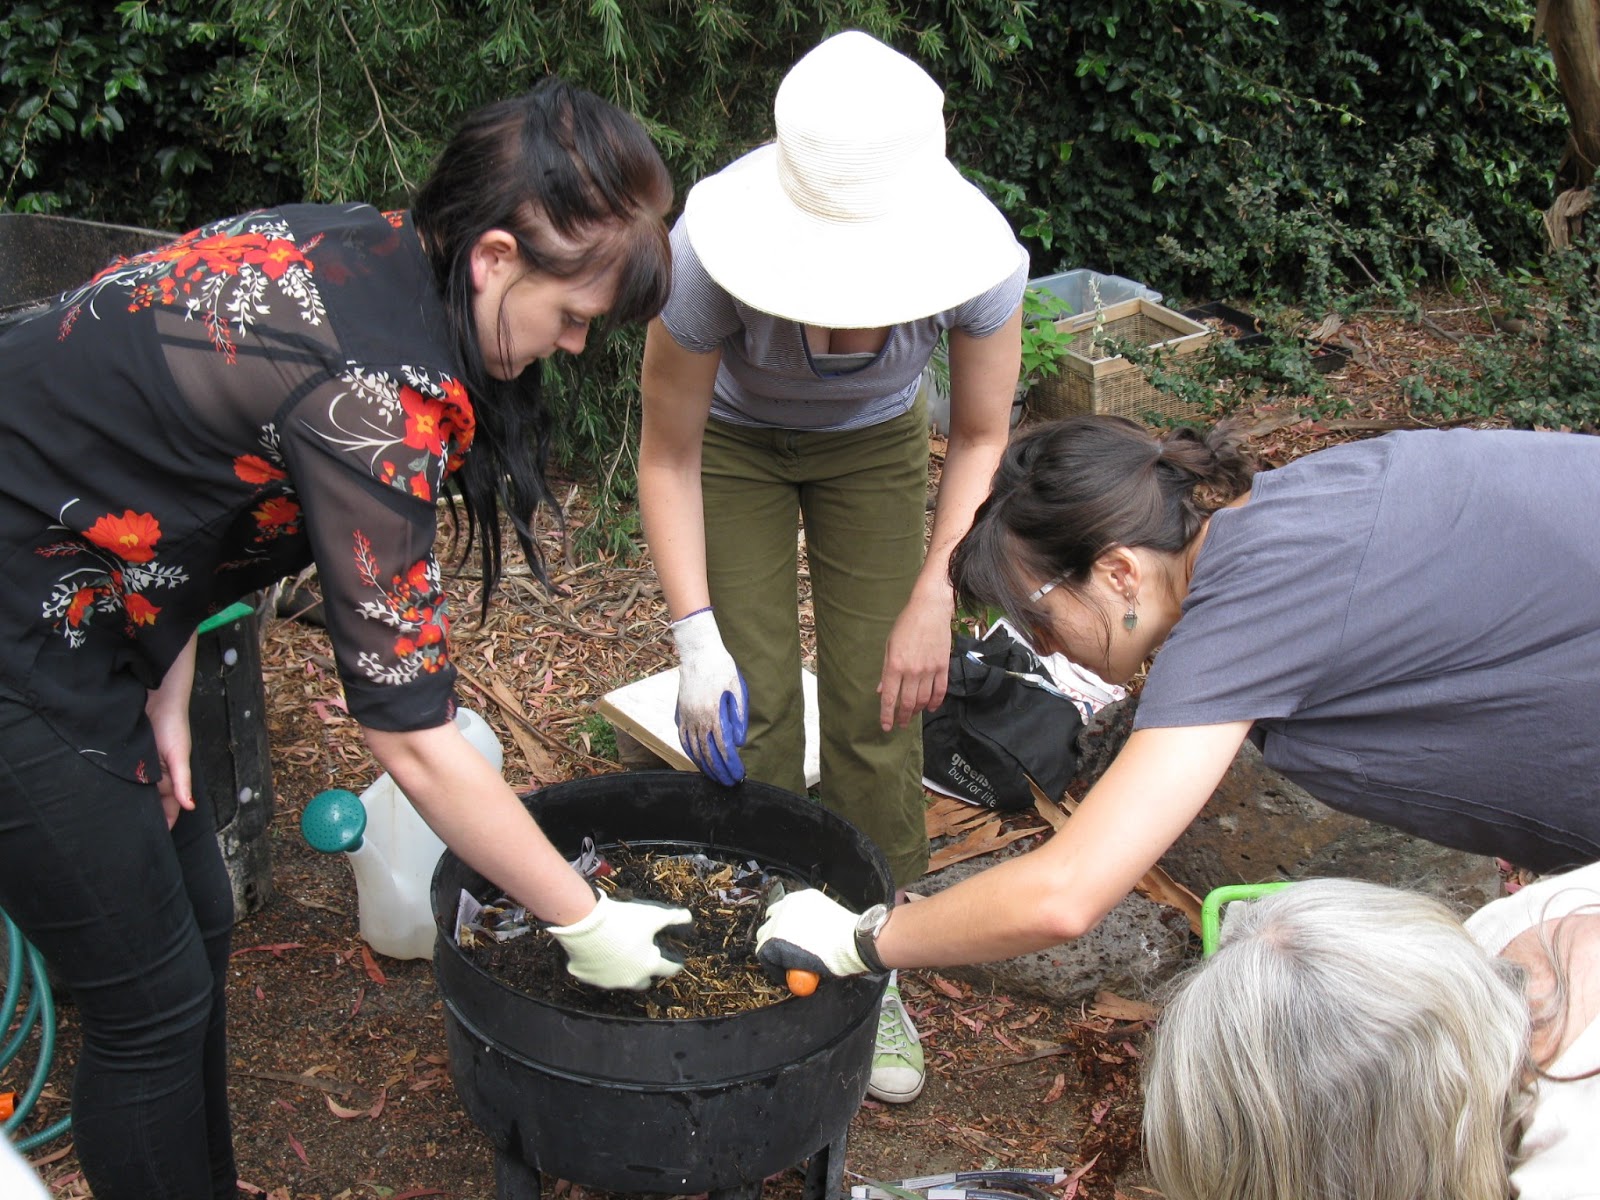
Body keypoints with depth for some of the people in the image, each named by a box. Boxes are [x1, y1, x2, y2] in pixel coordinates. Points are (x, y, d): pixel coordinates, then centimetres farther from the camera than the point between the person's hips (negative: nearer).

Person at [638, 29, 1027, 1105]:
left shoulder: (981, 255, -35)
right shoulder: (710, 254, -39)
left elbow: (981, 439, -15)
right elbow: (669, 453, -22)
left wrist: (935, 599, -22)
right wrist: (696, 636, -27)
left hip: (876, 446, 1)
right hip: (735, 442, -1)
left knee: (879, 704, -5)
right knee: (752, 712, -7)